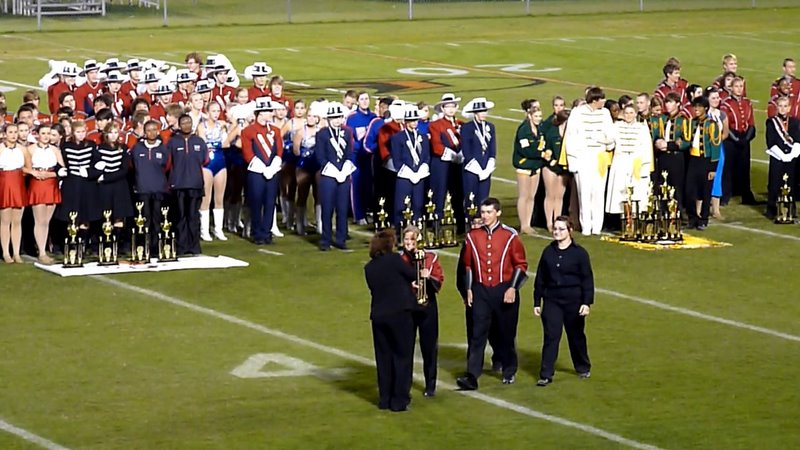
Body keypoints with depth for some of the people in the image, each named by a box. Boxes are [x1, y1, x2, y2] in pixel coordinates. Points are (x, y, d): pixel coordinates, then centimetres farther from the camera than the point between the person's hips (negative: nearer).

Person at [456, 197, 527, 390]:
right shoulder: (473, 236, 2)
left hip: (504, 292, -1)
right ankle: (472, 376, -12)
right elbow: (468, 264, 11)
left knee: (506, 333, 10)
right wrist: (469, 289, 7)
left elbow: (520, 265, 0)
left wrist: (513, 288, -9)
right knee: (478, 334, -6)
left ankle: (509, 372, 27)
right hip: (481, 291, 1)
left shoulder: (510, 236, -4)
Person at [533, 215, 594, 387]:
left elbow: (587, 279, -5)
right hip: (552, 301, 2)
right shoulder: (548, 252, 5)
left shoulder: (579, 253, -5)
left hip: (573, 301, -2)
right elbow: (540, 279, 9)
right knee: (551, 337, -6)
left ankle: (583, 368, 33)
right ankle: (546, 375, -6)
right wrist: (537, 302, 7)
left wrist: (587, 302, -12)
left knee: (576, 336, 12)